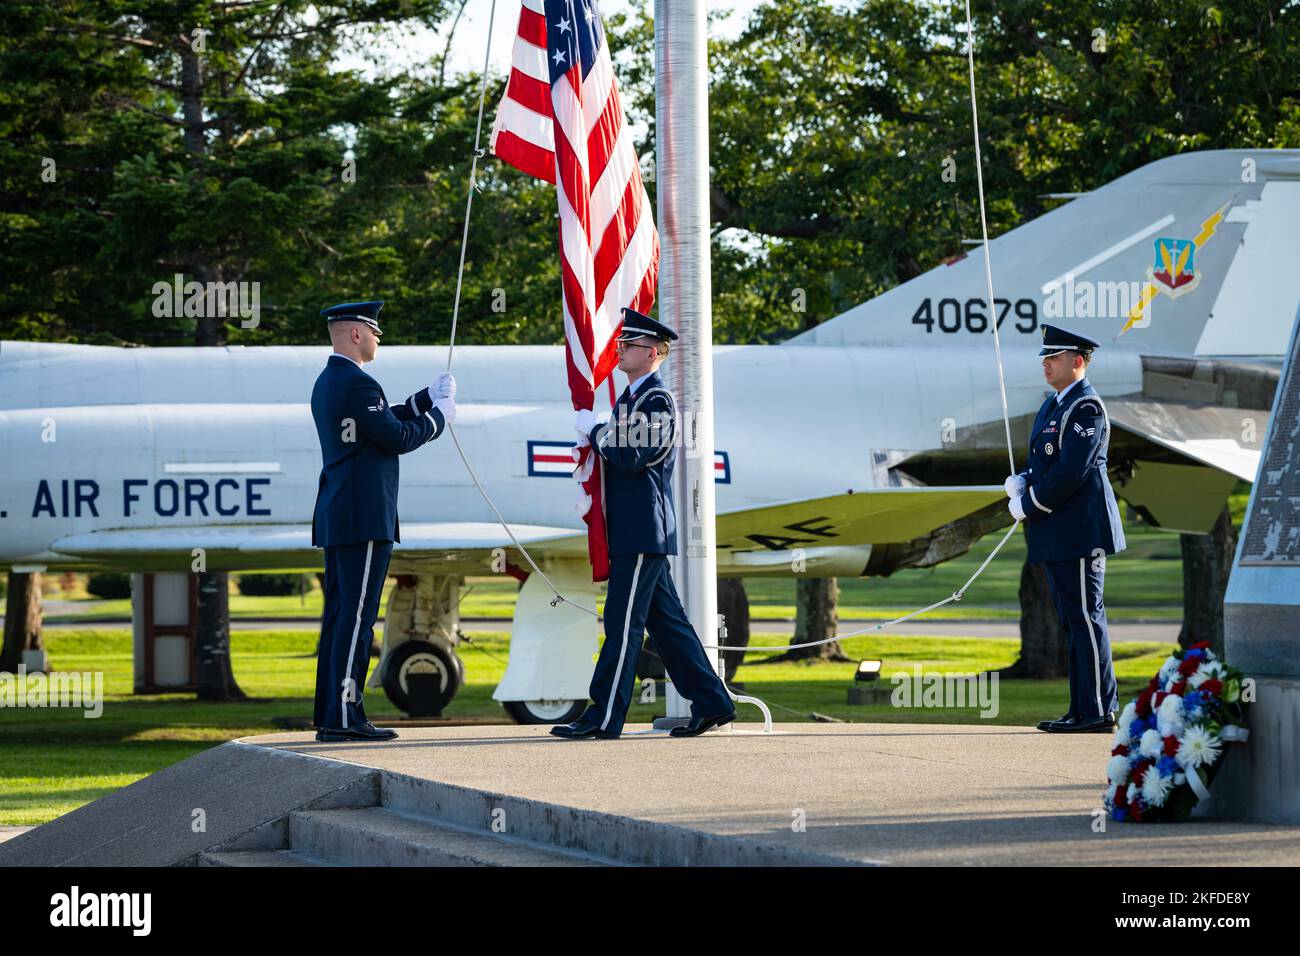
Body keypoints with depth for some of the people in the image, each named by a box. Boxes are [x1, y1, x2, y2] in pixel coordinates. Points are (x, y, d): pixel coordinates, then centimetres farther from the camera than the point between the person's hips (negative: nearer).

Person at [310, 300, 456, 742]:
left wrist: (428, 397, 20)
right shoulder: (357, 384, -15)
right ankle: (344, 716, -11)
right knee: (356, 616, -9)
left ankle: (330, 716, 10)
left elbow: (385, 421, 22)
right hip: (364, 519, -10)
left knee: (339, 615, 10)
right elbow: (397, 439, -14)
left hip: (335, 520, 10)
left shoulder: (327, 383, 16)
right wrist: (438, 416, 1)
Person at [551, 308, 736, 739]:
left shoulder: (658, 401, -11)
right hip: (631, 530, 10)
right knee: (666, 620, 11)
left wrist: (595, 430, -11)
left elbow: (634, 456, -22)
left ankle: (604, 716, -8)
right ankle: (711, 703, 14)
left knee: (623, 622, -9)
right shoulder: (629, 397, 19)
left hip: (644, 532, -10)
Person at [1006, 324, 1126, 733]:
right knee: (1073, 622, 12)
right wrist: (1020, 484, 2)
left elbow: (1071, 472, -21)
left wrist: (1028, 505, -13)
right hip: (1057, 535, 10)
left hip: (1079, 528, -10)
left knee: (1085, 618, -8)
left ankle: (1098, 711, -7)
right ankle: (1083, 710, 16)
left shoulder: (1086, 408, -13)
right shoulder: (1052, 406, 18)